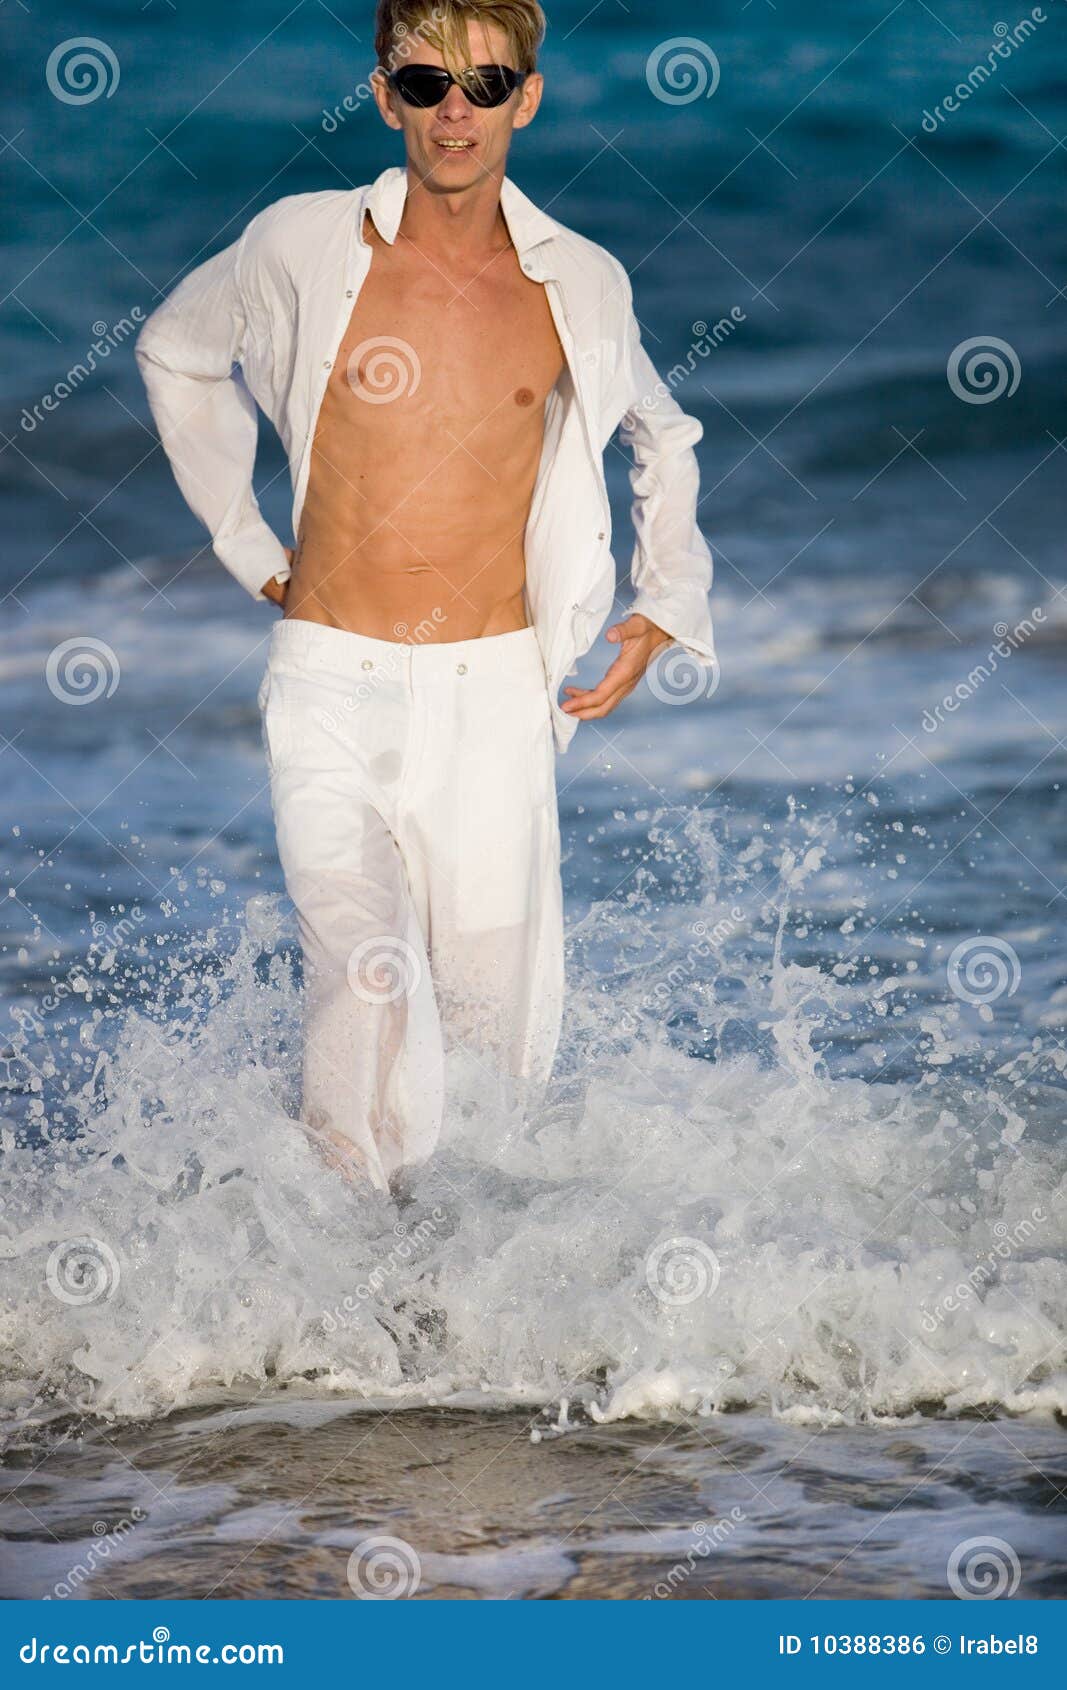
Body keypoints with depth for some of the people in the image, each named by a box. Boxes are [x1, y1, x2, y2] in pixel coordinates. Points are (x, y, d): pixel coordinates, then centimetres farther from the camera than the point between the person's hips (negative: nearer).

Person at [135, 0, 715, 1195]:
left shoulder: (583, 286, 3)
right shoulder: (303, 247, -2)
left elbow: (664, 442, 25)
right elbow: (175, 355, 19)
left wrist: (663, 613, 13)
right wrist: (251, 550, 14)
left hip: (493, 692, 2)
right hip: (332, 685, -2)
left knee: (498, 1026, 0)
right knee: (366, 975, -22)